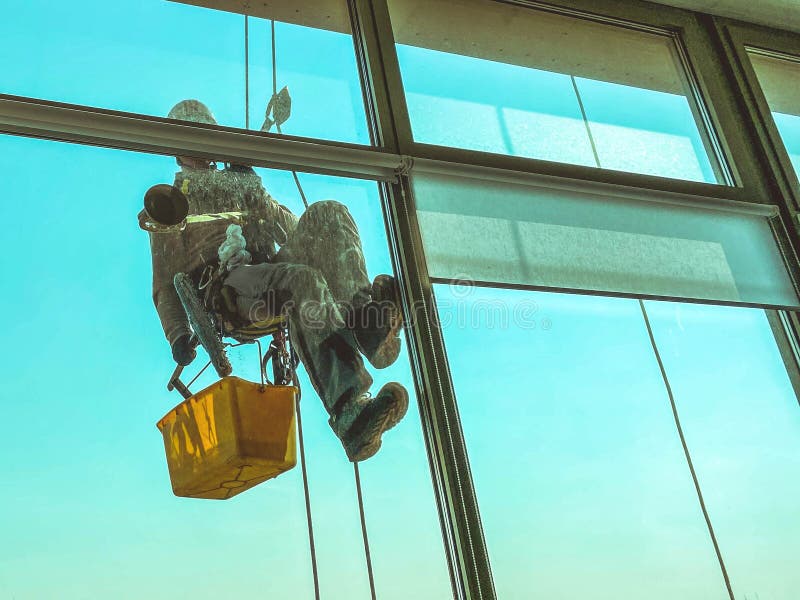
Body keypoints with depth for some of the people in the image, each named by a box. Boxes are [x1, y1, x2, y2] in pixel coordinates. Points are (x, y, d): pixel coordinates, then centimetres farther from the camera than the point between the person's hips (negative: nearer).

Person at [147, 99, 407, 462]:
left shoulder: (244, 185, 38)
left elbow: (292, 230, 28)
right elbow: (164, 282, 15)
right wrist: (177, 334, -2)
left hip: (272, 270, 5)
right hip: (226, 285, -4)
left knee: (326, 212, -24)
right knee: (303, 280, -39)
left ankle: (364, 322, -46)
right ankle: (351, 417, -57)